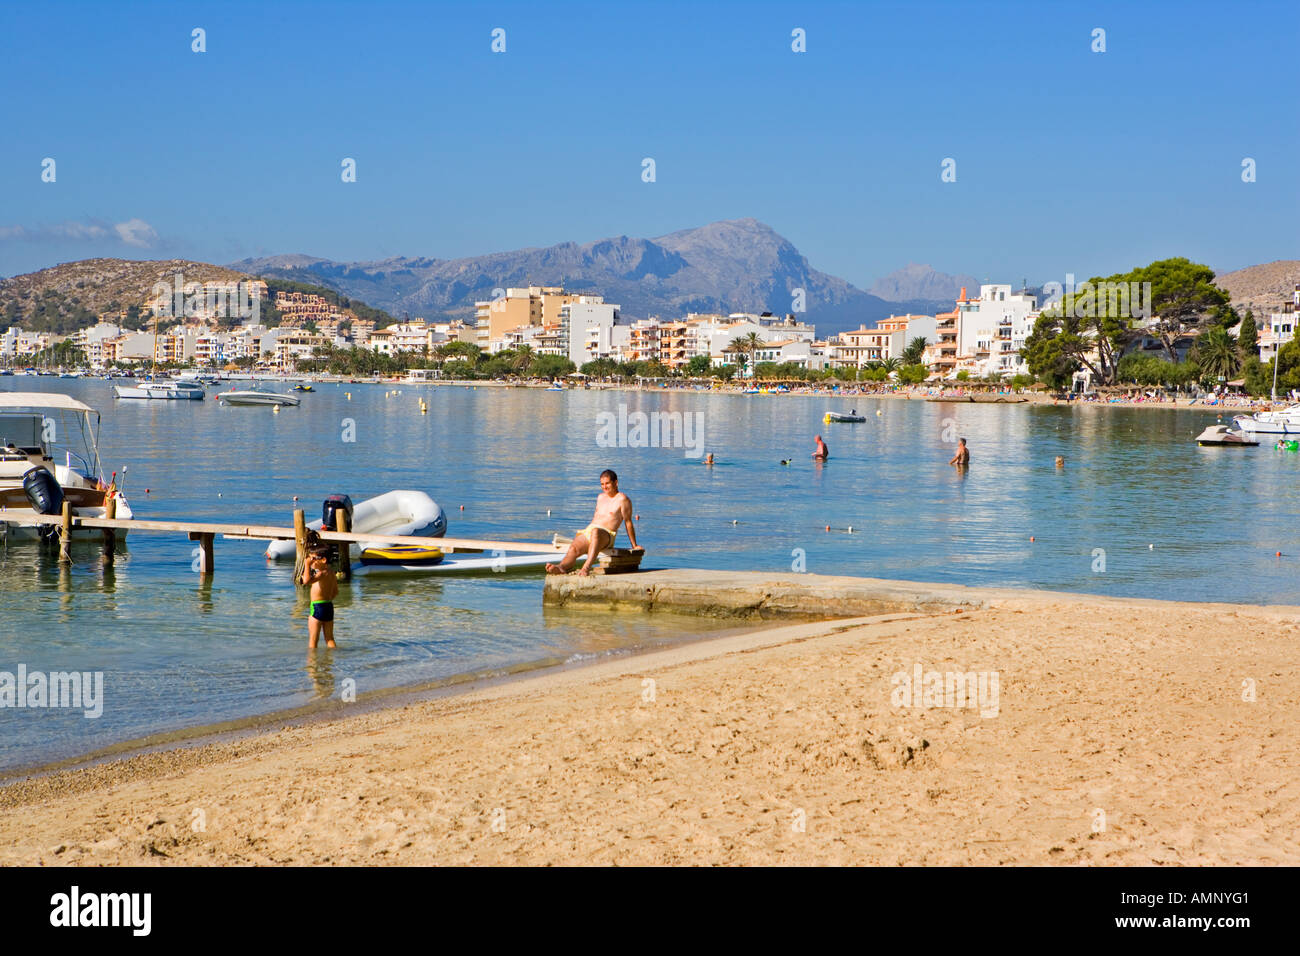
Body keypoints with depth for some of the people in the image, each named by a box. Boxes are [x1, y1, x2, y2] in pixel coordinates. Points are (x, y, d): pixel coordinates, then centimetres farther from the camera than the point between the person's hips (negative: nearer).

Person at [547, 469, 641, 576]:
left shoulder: (622, 499, 3)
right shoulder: (601, 497, 27)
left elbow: (628, 523, 3)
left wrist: (634, 546, 4)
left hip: (607, 535, -7)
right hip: (588, 531, 7)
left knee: (595, 532, -43)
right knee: (573, 547, -25)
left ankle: (587, 567, -60)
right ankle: (562, 567, -56)